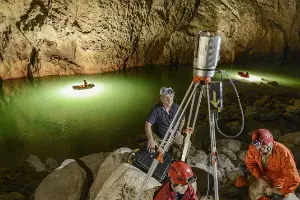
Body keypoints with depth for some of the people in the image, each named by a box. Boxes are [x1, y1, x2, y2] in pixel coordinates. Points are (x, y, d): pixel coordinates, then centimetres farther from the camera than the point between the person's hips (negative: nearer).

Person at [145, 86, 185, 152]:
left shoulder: (176, 107, -3)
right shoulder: (156, 109, -15)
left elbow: (182, 119, 17)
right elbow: (148, 124, -21)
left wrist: (179, 131, 5)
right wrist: (150, 139, -34)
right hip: (161, 139, -3)